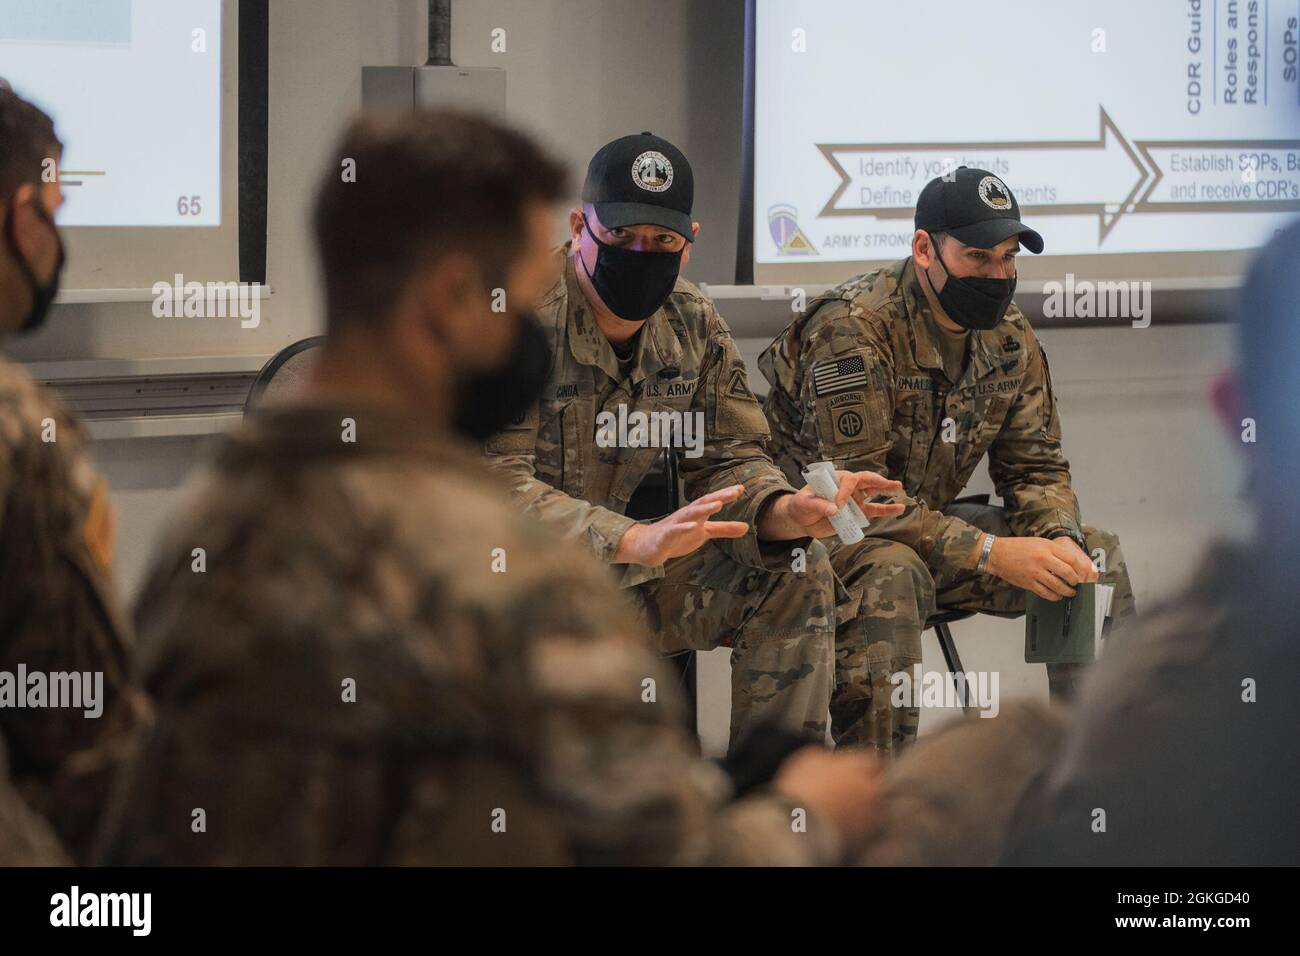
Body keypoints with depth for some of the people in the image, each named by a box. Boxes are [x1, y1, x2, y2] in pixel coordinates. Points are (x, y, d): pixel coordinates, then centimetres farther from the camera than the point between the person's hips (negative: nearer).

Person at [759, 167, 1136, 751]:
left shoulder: (1011, 340, 1)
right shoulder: (854, 329, -24)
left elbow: (1035, 468, 7)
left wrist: (1060, 540, -19)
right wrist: (991, 553, -34)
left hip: (928, 524, 8)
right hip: (817, 534, -7)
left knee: (1097, 555, -4)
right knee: (892, 572, -39)